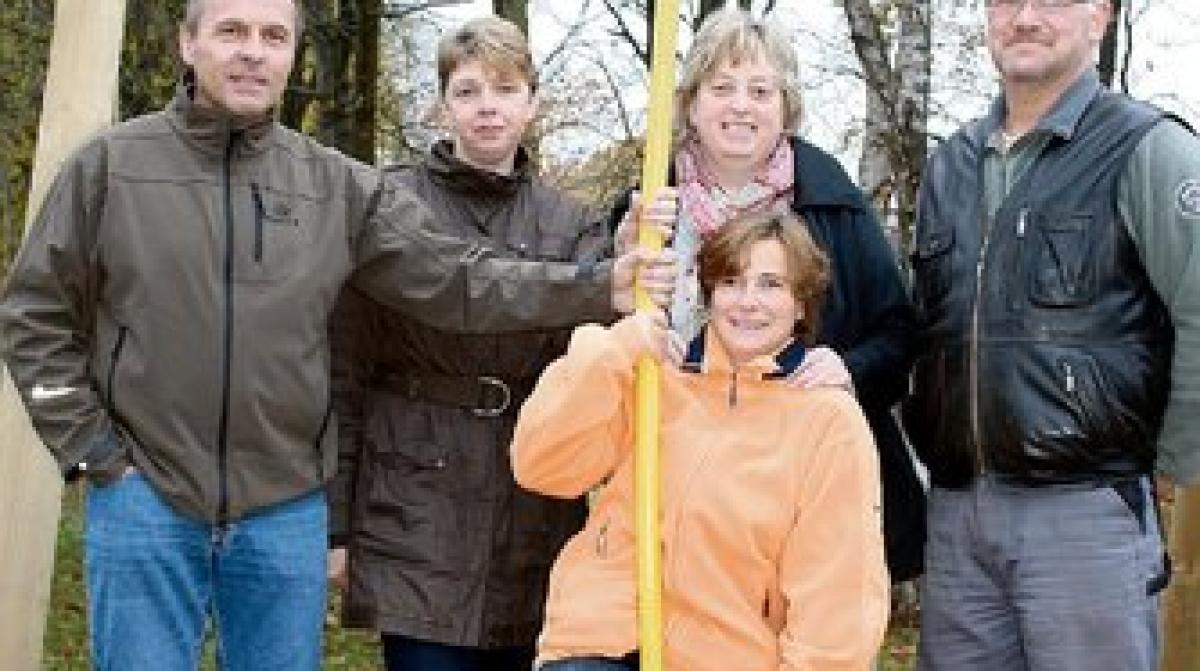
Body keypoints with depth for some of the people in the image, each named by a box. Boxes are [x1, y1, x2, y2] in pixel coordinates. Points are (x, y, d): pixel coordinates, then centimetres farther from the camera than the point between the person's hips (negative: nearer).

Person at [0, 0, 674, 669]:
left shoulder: (337, 185, 4)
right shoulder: (112, 162, -1)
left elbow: (456, 277, -3)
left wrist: (599, 286, -16)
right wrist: (90, 448, -4)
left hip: (286, 509, 2)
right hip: (144, 497, -2)